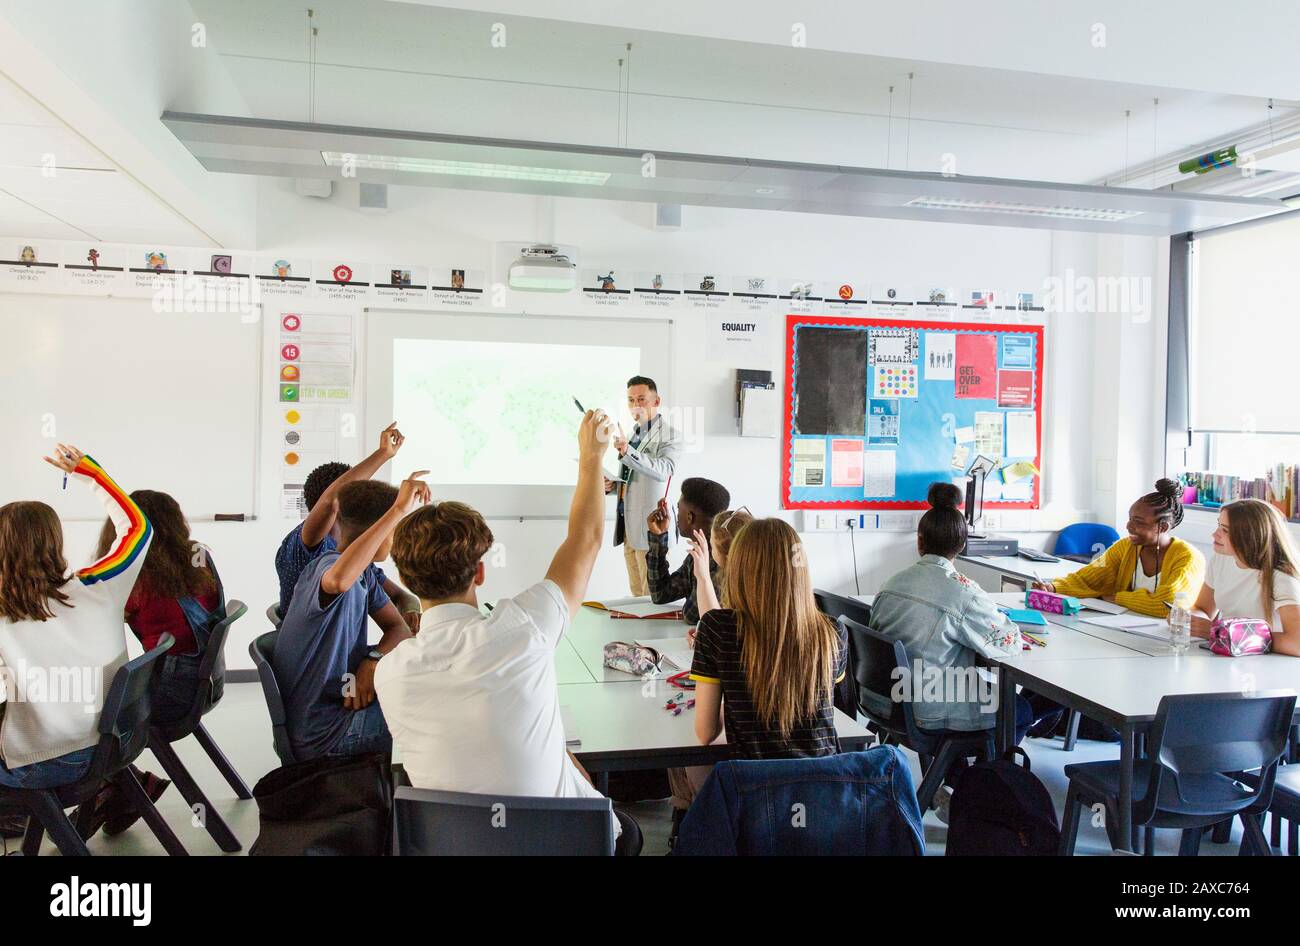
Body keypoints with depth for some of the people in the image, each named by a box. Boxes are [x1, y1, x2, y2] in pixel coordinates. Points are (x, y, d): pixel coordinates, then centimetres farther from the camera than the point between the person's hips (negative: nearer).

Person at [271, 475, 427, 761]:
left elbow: (398, 628, 6)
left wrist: (374, 659, -16)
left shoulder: (365, 573, 5)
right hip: (321, 736, -9)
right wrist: (398, 510, -48)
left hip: (340, 701, 9)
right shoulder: (327, 566, -23)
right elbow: (338, 580, -49)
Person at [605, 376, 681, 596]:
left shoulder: (669, 434, -7)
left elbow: (664, 470, -27)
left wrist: (628, 452, -40)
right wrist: (612, 485, 6)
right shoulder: (633, 433, 18)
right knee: (636, 593, 13)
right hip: (628, 526, 8)